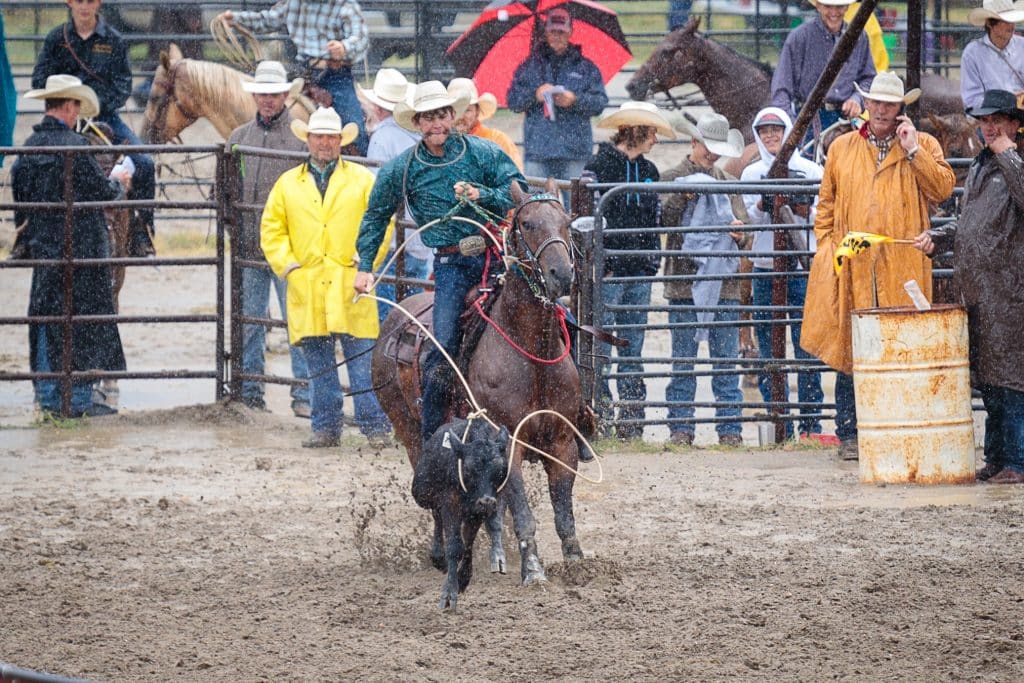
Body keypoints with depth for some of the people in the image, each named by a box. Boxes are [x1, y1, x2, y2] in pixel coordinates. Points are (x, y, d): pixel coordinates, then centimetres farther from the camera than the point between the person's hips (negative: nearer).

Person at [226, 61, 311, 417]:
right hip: (248, 248, 4)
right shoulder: (239, 137, 13)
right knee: (249, 321, 8)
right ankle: (250, 393, 14)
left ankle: (303, 395, -3)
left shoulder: (303, 137, 1)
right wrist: (232, 227, 5)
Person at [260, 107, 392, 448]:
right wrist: (287, 265, 0)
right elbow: (272, 229, 13)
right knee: (318, 364, 5)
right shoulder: (287, 184, 14)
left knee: (363, 360, -6)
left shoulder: (362, 180, 9)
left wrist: (366, 261, -6)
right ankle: (325, 428, 12)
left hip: (350, 286, -2)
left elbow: (381, 221, 5)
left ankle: (375, 428, -4)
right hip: (306, 287, 2)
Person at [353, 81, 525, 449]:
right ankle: (431, 439, -2)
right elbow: (376, 216, 20)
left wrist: (482, 195, -15)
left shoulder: (482, 152, 4)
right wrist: (365, 266, 15)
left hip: (496, 253, 0)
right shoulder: (402, 168, 8)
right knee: (444, 346, -11)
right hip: (451, 264, 0)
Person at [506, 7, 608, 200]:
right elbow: (512, 100, 9)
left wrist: (575, 100, -13)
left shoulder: (585, 66, 11)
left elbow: (600, 102, 4)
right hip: (537, 151, 1)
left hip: (574, 153, -1)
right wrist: (534, 95, -10)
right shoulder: (531, 66, 13)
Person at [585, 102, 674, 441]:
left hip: (639, 272, 6)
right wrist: (602, 265, -14)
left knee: (633, 348, 8)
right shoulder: (600, 165, -6)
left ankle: (632, 419, 10)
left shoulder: (648, 171, 15)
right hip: (609, 272, -6)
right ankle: (600, 415, -5)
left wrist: (652, 263, 10)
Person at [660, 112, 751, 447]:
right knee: (683, 360, -1)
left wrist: (740, 235, -8)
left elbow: (744, 227, 14)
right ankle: (680, 427, 3)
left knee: (727, 360, 2)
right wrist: (682, 195, -21)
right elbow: (663, 218, -7)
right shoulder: (673, 178, 7)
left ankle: (730, 428, 4)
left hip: (723, 281, 3)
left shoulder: (729, 183, 18)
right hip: (685, 280, -3)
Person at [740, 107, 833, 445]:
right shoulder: (752, 173, 10)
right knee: (770, 351, 0)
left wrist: (804, 210, -16)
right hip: (766, 269, 1)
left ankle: (810, 425, -1)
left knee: (807, 346, -4)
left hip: (803, 266, -1)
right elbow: (753, 216, -2)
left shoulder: (810, 170, 8)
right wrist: (764, 203, -22)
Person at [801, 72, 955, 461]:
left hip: (902, 267, -2)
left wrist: (912, 151, -8)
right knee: (848, 348, 0)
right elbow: (826, 204, 19)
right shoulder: (842, 148, 17)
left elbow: (943, 188, -3)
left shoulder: (923, 145, 11)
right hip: (851, 267, 2)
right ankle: (849, 435, 5)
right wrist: (826, 248, 8)